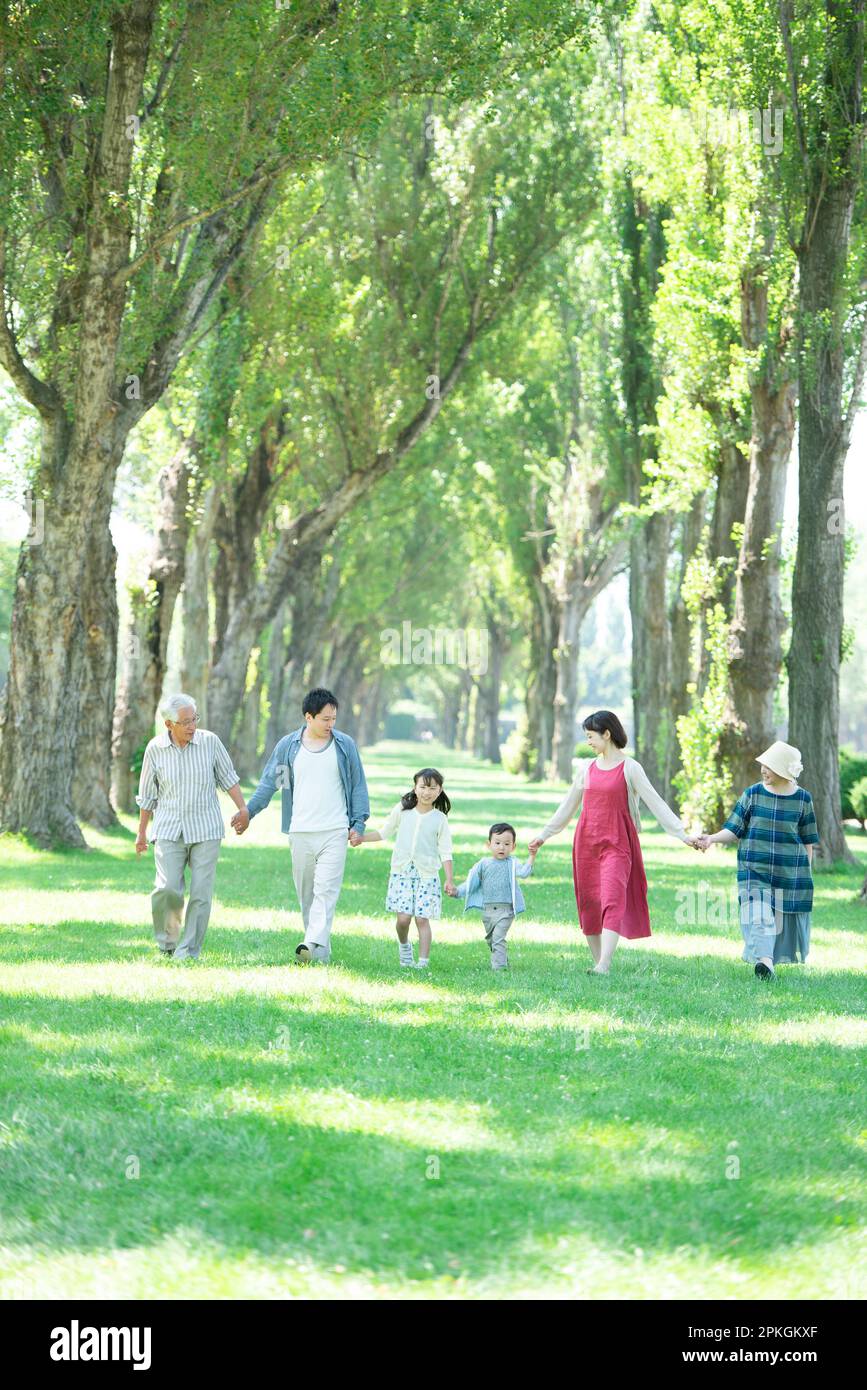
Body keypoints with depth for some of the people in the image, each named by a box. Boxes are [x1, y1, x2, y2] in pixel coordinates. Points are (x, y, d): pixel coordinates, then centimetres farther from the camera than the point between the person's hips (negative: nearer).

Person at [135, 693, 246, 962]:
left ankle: (189, 950, 3)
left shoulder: (209, 741, -3)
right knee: (167, 889, -12)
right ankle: (167, 940, 12)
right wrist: (141, 833, 15)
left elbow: (228, 778, 9)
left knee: (201, 893, -4)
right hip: (169, 829, 0)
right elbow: (147, 795, 9)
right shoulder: (155, 749, -1)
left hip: (206, 829, 0)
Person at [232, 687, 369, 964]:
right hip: (300, 832, 2)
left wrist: (358, 824, 0)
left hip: (335, 832, -2)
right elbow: (269, 782, 9)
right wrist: (248, 811, -2)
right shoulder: (287, 746, 5)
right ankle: (322, 952, 14)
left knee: (326, 891, -15)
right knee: (306, 894, 6)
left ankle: (313, 946, -25)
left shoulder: (345, 745, 4)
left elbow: (358, 785, 8)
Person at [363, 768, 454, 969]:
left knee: (422, 918, -6)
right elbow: (384, 832, 15)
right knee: (403, 917, -7)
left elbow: (445, 852, 3)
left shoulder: (440, 819, 1)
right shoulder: (402, 810, 4)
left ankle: (423, 960, 1)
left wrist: (450, 879, -3)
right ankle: (404, 945, 23)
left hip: (427, 874, -1)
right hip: (402, 871, 1)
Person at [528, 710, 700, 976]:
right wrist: (545, 834, 23)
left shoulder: (629, 768, -2)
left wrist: (681, 834, -10)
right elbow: (569, 805, 21)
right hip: (586, 841, 5)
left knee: (612, 901, -16)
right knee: (589, 904, 4)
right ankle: (597, 960, 12)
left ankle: (604, 964, -25)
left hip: (616, 843, -5)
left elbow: (655, 803, -4)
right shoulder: (587, 767, 11)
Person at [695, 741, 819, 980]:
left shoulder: (802, 799, 2)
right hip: (755, 870, -1)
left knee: (784, 921, 3)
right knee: (759, 915, -16)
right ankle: (764, 961, -28)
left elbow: (808, 842, 8)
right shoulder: (752, 794, 2)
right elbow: (734, 831, 2)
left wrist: (806, 874, 6)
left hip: (790, 871, 1)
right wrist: (713, 839, -15)